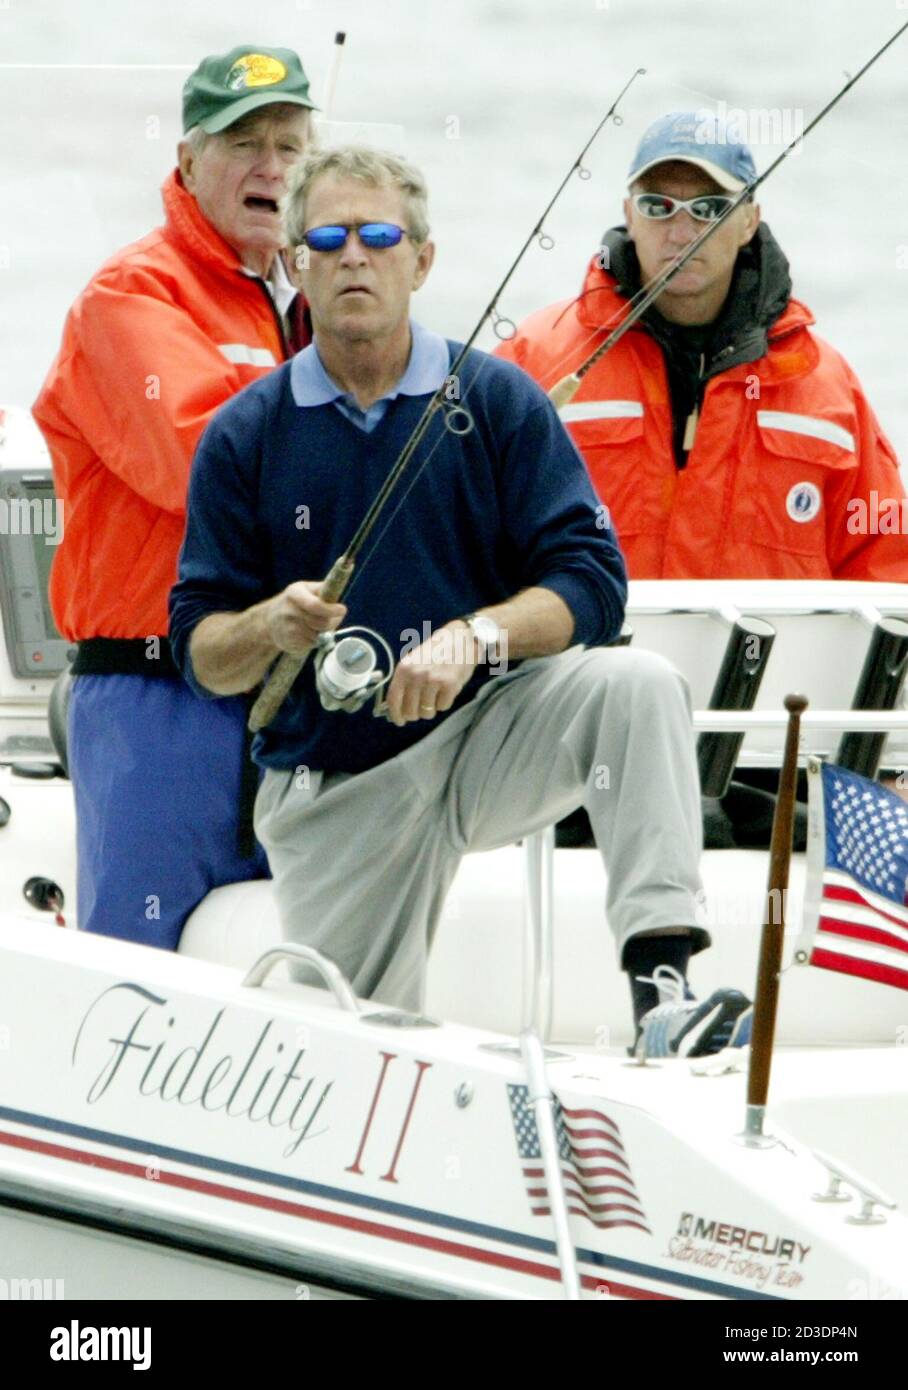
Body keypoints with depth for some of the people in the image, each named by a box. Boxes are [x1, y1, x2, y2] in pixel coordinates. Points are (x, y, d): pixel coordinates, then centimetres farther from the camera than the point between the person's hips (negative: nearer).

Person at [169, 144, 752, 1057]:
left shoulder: (498, 401, -1)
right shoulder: (244, 435, 1)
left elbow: (593, 585, -8)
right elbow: (201, 654, 1)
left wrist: (475, 636, -26)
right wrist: (268, 627, -22)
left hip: (487, 736, 0)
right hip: (334, 788, 0)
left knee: (635, 687, -29)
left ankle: (660, 981, -37)